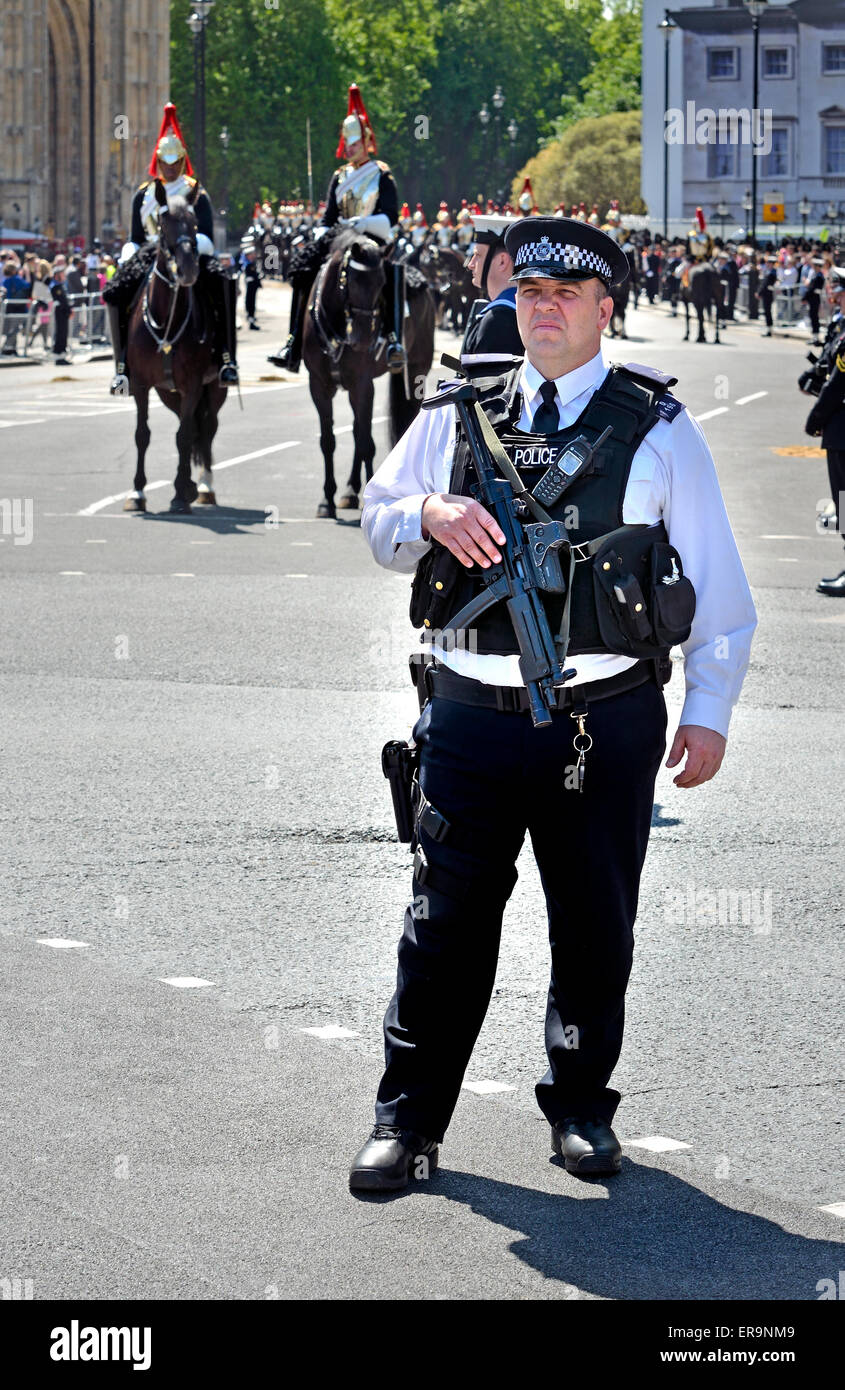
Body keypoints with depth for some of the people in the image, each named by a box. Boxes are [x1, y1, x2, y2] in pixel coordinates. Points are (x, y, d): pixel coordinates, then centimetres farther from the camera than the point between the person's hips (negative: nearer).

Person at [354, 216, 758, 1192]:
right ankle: (409, 1119, 12)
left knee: (595, 927, 9)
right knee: (445, 921, 2)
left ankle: (582, 1105, 27)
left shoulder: (658, 431, 3)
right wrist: (430, 513, -5)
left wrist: (708, 711, -2)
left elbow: (716, 580, 4)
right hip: (473, 713, 1)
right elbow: (377, 521, 19)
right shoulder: (457, 421, 9)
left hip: (606, 724, -1)